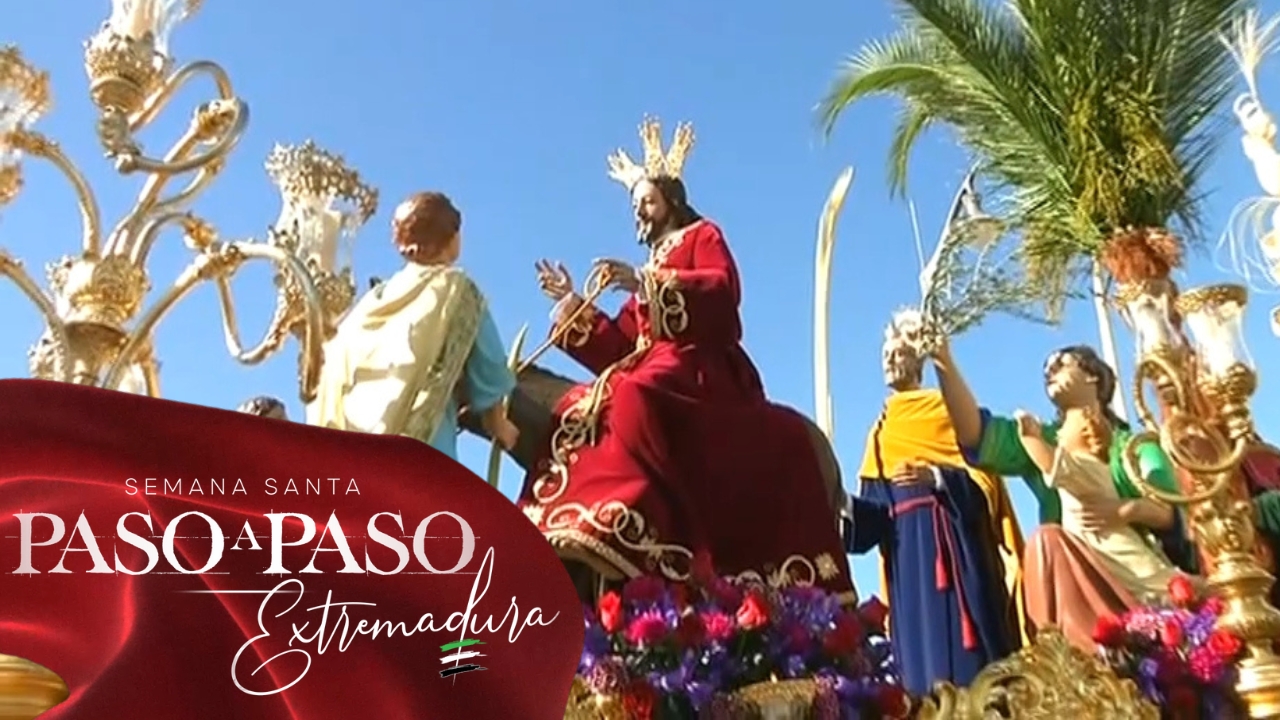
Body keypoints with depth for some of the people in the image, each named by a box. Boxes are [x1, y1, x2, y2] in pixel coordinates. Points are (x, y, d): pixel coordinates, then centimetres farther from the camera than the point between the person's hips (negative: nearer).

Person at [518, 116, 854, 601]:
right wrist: (572, 302, 19)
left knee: (634, 398, -35)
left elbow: (724, 289, -10)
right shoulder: (647, 272, 31)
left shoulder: (703, 236, 14)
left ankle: (626, 523, -48)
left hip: (700, 372, -7)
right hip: (654, 376, 7)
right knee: (576, 410, -14)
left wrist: (645, 283, -14)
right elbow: (618, 349, 21)